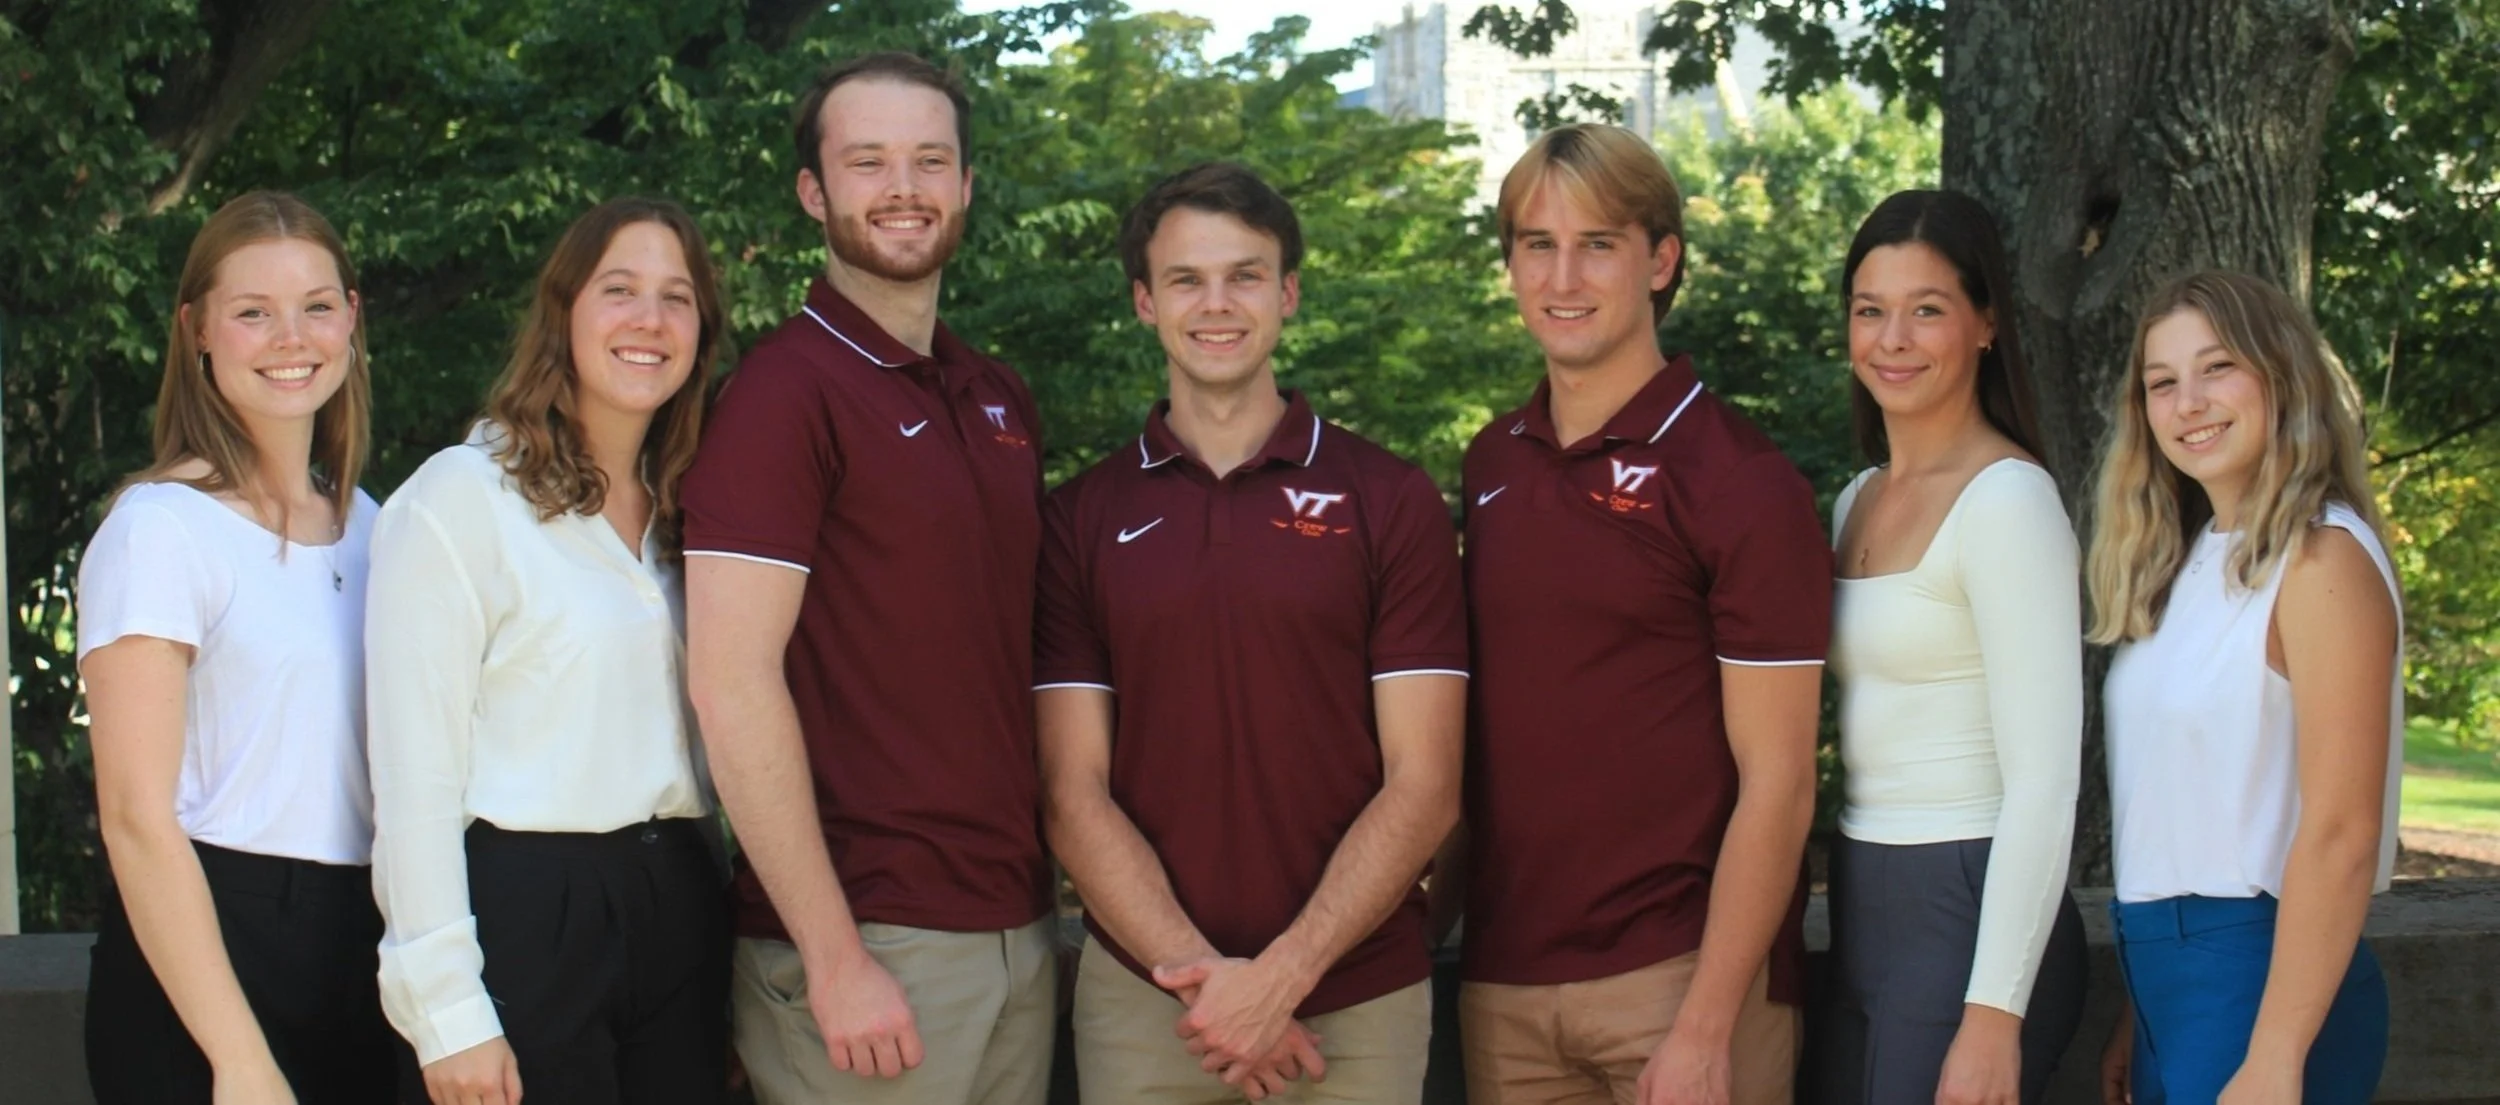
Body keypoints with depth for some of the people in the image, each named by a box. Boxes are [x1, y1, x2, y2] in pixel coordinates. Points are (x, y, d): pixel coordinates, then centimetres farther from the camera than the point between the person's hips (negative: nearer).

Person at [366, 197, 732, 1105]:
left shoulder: (684, 513, 14)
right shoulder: (460, 496, -7)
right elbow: (415, 778, -11)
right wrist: (448, 1013, -16)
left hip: (679, 917, 6)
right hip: (528, 918, -6)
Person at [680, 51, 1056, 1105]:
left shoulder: (1001, 399, 13)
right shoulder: (784, 389, -9)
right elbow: (733, 685, -16)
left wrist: (1048, 890, 9)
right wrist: (834, 958, -18)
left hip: (1020, 929, 7)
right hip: (871, 940, -7)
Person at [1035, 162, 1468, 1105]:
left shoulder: (1393, 502, 1)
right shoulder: (1080, 520, 5)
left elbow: (1423, 786, -4)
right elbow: (1074, 791, -1)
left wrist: (1282, 975, -14)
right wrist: (1202, 975, -13)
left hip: (1356, 1006, -1)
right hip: (1142, 1003, 1)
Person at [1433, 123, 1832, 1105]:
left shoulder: (1743, 483, -8)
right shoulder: (1492, 466, 8)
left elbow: (1776, 782, -11)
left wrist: (1706, 1026, -15)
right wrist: (1439, 906, 7)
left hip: (1681, 976, -5)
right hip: (1501, 982, 5)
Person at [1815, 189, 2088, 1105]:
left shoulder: (2008, 500, -12)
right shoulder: (1859, 501, 12)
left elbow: (2042, 782, -17)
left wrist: (1994, 1013, -21)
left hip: (1970, 915, -8)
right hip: (1862, 911, 8)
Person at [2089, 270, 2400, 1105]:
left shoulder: (2322, 558, -13)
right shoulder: (2190, 562, 11)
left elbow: (2340, 834, -18)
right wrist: (2138, 1020, 13)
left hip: (2261, 972, -8)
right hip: (2168, 971, 8)